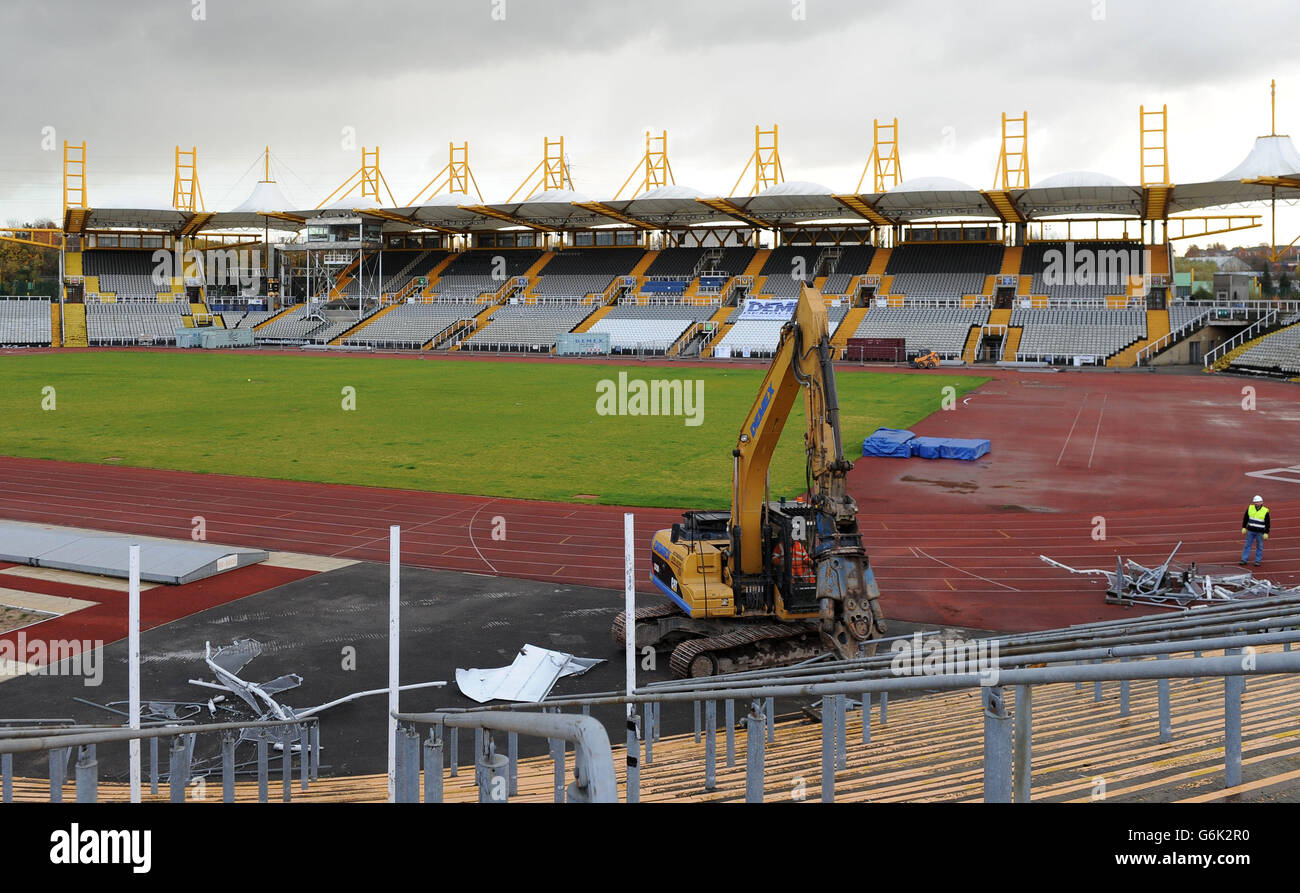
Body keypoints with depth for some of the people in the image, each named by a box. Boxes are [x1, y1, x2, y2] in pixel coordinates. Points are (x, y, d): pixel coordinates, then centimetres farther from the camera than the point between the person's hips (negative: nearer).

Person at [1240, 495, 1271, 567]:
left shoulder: (1265, 511, -10)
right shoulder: (1250, 508, -2)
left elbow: (1268, 523, -7)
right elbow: (1245, 518, 8)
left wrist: (1266, 533, -10)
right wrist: (1244, 527, 5)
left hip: (1260, 532, -3)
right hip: (1250, 531, 3)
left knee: (1259, 547, 5)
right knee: (1247, 545, 5)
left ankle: (1257, 561, 14)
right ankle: (1244, 560, 10)